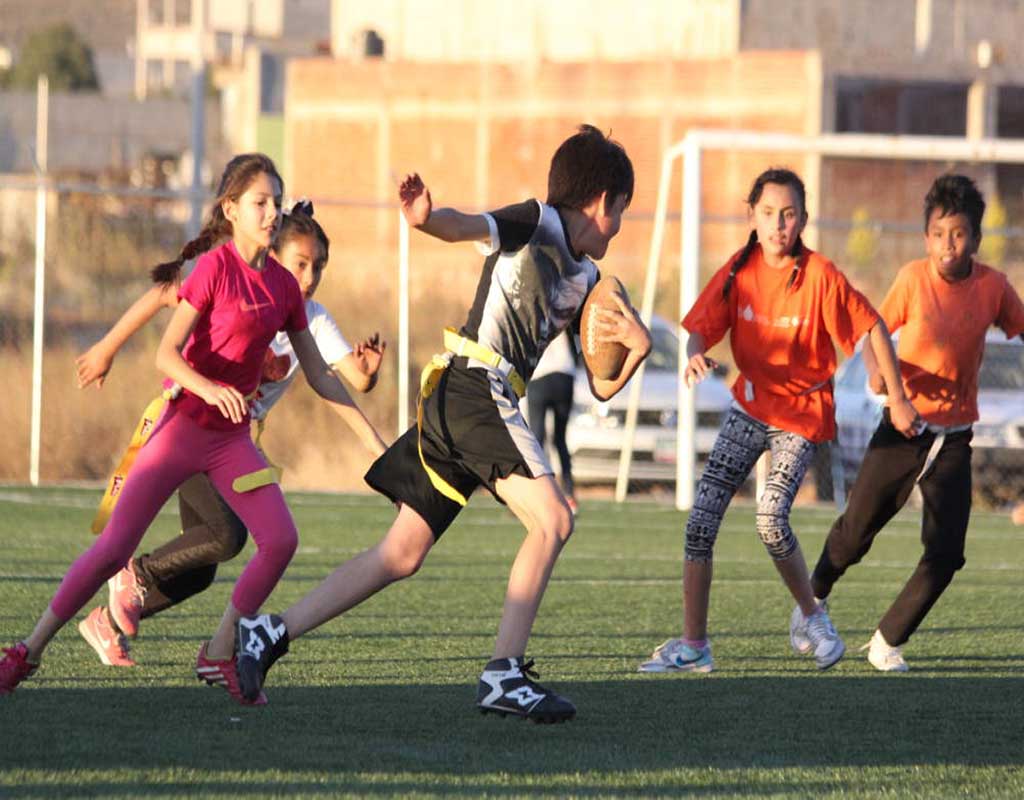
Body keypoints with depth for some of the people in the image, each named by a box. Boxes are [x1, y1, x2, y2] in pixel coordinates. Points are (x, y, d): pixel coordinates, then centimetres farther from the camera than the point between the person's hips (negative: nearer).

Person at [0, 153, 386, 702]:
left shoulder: (283, 286, 6)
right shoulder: (215, 267, -12)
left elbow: (317, 373, 13)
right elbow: (167, 353, -19)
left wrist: (370, 436, 11)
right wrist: (207, 388, -38)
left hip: (232, 438, 6)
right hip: (182, 425, -6)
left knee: (280, 540, -12)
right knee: (114, 547, -9)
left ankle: (219, 656, 3)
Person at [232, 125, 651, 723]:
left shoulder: (586, 281, 22)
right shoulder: (535, 224, 0)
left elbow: (602, 387, 20)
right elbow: (470, 227, -19)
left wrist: (638, 348, 0)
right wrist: (428, 218, -42)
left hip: (453, 406, 9)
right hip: (476, 388, -9)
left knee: (403, 554, 9)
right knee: (553, 520, -16)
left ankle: (272, 632, 11)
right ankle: (505, 674, -18)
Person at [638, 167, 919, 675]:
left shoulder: (819, 275, -17)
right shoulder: (739, 270, -6)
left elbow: (872, 328, -11)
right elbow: (700, 329, -7)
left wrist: (897, 399, -8)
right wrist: (694, 357, -30)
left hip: (803, 413, -4)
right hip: (751, 404, 4)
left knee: (771, 518, -23)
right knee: (701, 518, -5)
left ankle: (810, 615, 3)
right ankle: (693, 646, 3)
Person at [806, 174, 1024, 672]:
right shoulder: (913, 278, -8)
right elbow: (872, 336, -3)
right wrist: (878, 371, -24)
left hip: (954, 440, 2)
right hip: (902, 428, -1)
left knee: (945, 554, -8)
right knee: (857, 530, 7)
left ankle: (888, 641, 8)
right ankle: (815, 596, 37)